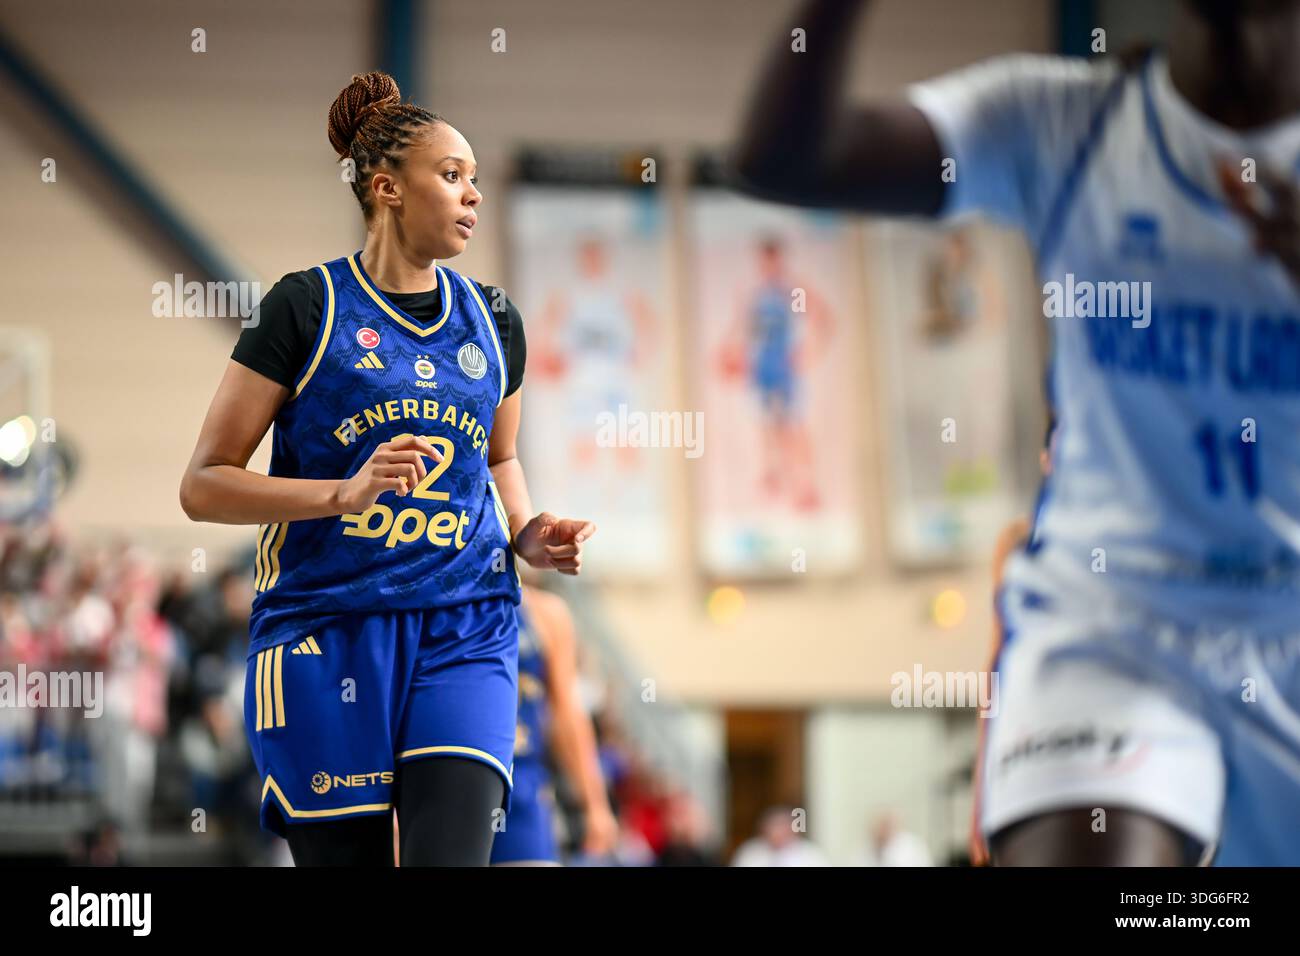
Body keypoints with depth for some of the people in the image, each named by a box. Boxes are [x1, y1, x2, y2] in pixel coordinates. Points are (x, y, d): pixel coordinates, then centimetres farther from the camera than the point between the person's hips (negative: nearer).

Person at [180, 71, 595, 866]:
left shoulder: (492, 322, 11)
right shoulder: (308, 307, -3)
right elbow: (204, 485, -5)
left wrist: (530, 535, 7)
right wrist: (345, 492, -18)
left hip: (464, 630, 3)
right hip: (327, 631, -3)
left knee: (453, 853, -15)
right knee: (344, 856, -2)